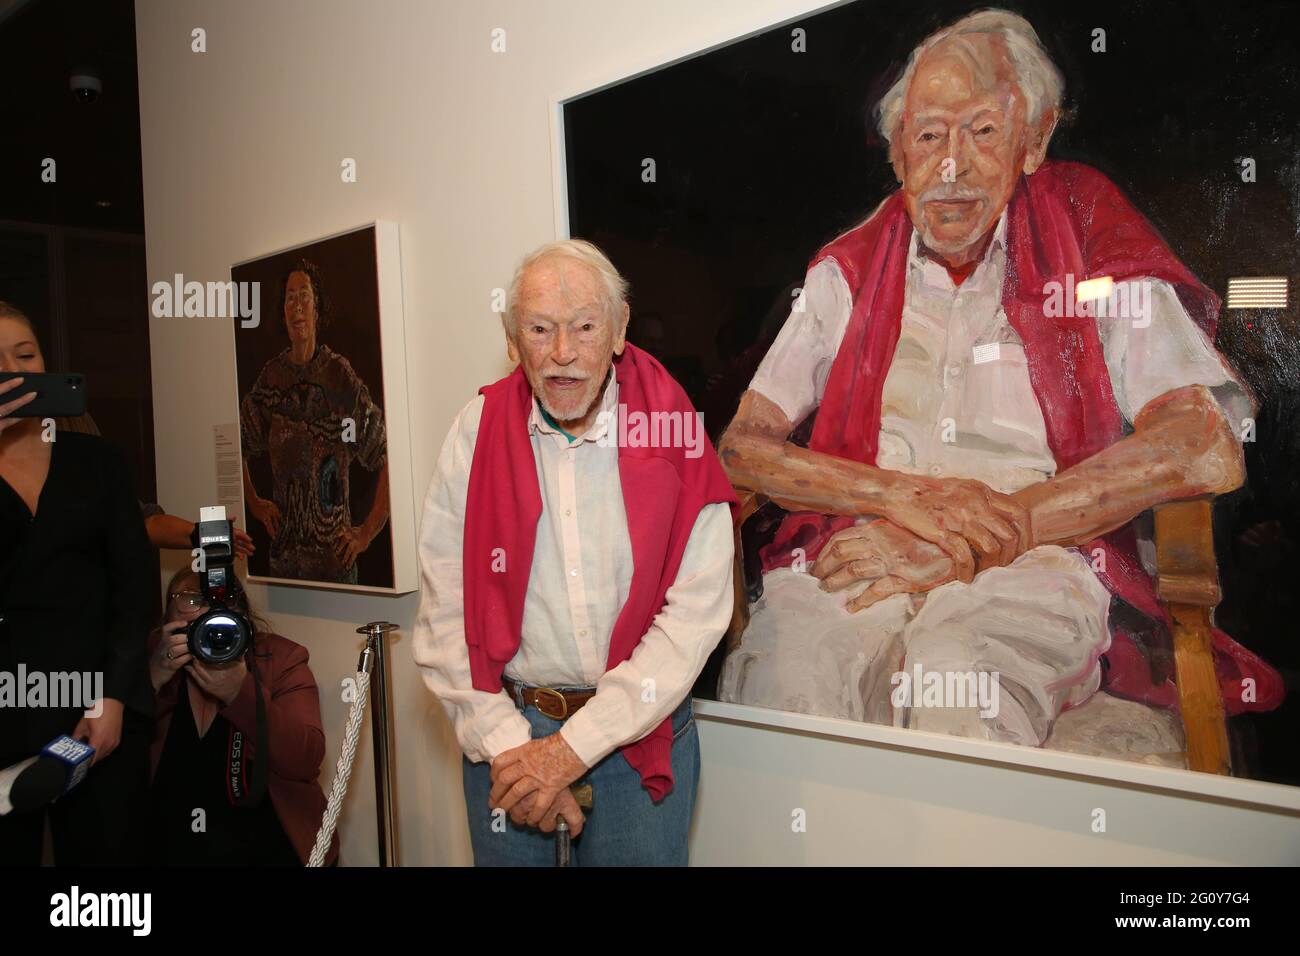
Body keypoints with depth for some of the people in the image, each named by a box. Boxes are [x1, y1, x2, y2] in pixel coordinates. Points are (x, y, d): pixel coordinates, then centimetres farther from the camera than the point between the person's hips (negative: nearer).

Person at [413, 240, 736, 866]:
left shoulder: (671, 432, -9)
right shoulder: (477, 432, -6)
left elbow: (696, 613, -14)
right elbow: (444, 621, -5)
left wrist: (573, 747, -17)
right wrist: (508, 746, -13)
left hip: (640, 731, -1)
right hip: (507, 726, 1)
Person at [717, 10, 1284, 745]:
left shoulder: (1094, 250, 11)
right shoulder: (847, 273, 16)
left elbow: (1210, 450, -4)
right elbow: (743, 444, 7)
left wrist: (983, 534, -13)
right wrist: (907, 496, -11)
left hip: (1034, 567, -1)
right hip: (859, 554, 2)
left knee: (957, 672, -37)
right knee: (781, 672, -33)